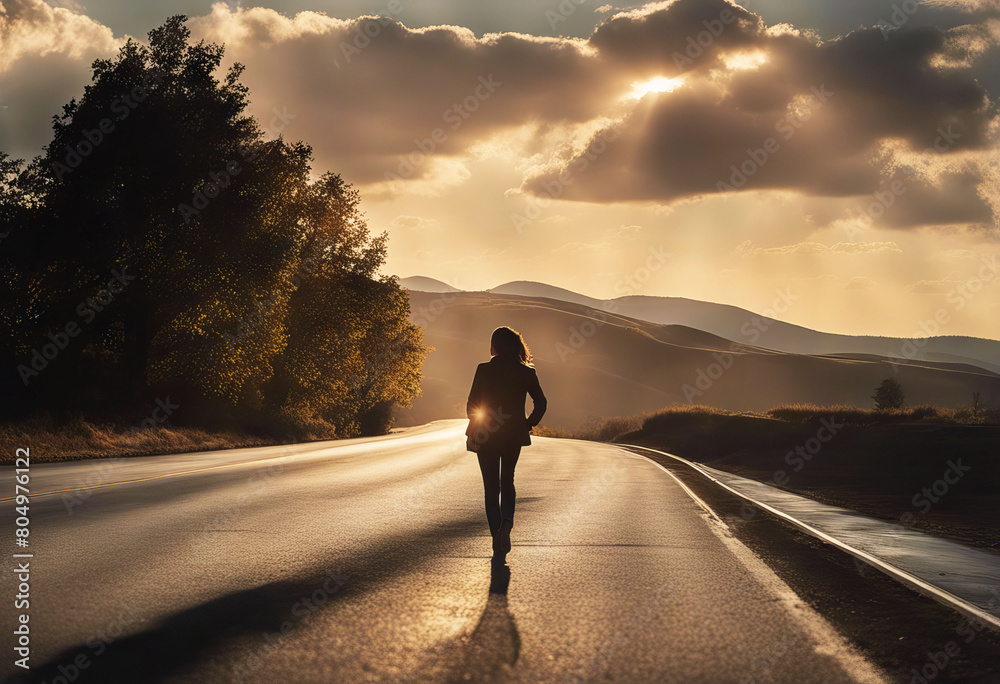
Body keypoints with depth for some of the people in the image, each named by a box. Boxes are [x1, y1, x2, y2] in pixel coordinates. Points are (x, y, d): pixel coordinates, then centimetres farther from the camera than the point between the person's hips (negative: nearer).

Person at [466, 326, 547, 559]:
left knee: (491, 488, 6)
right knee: (507, 482, 21)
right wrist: (528, 425, 7)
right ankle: (507, 522, -5)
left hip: (486, 435, -2)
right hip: (514, 435, 2)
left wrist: (477, 425, 9)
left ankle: (497, 542, -1)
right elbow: (541, 403, -5)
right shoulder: (526, 372, -3)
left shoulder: (484, 370, -9)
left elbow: (471, 404, -7)